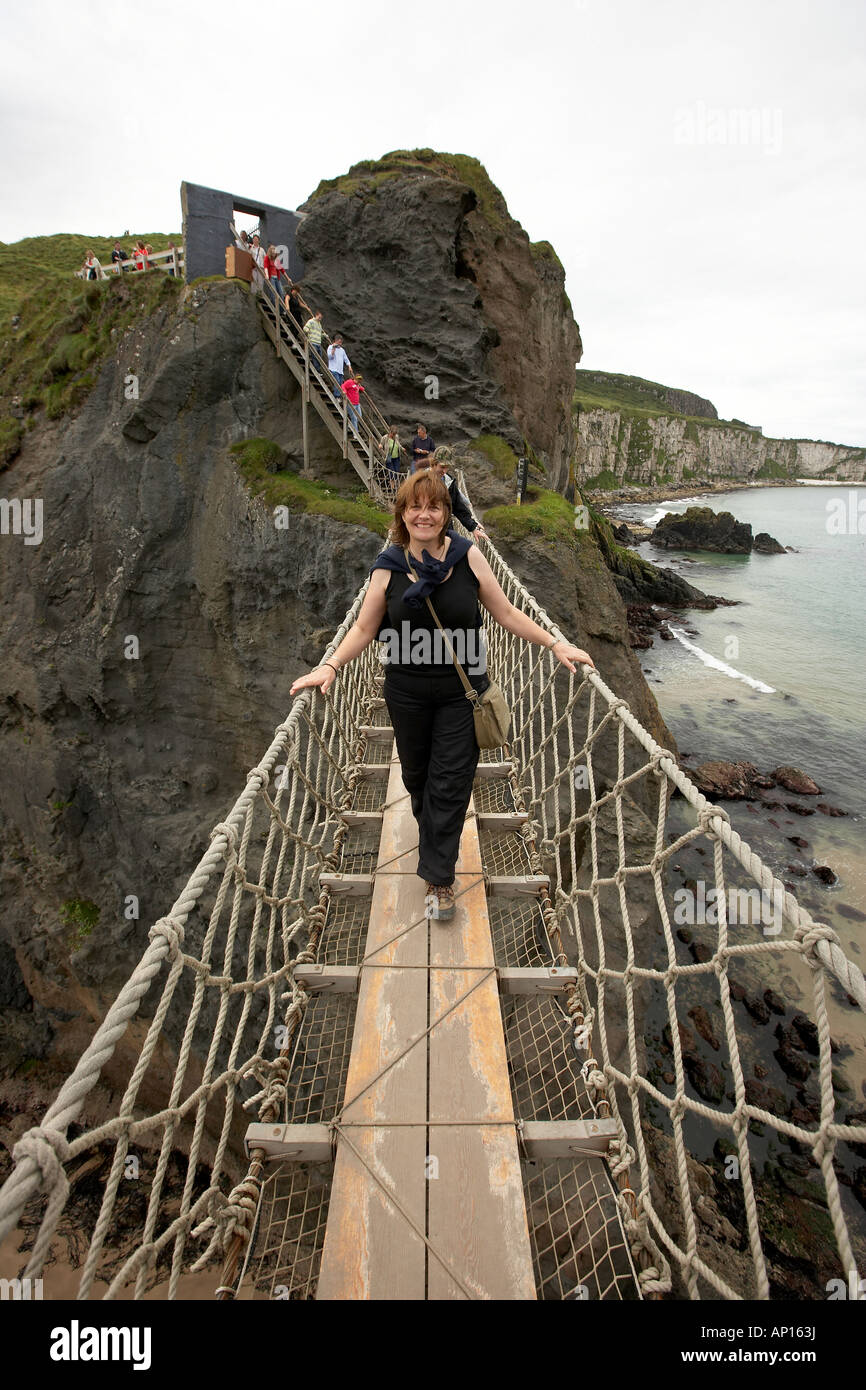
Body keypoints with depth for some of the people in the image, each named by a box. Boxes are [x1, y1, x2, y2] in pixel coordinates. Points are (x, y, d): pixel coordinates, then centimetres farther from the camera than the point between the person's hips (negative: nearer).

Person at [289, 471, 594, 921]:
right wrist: (330, 667, -16)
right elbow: (364, 628, -2)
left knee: (450, 782, 1)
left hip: (461, 693, -1)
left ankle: (438, 877, 14)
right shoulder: (388, 567, -4)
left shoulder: (468, 556, -7)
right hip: (407, 693, 2)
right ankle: (433, 834, 49)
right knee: (416, 775, 17)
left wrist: (555, 644, -7)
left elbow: (505, 613, -1)